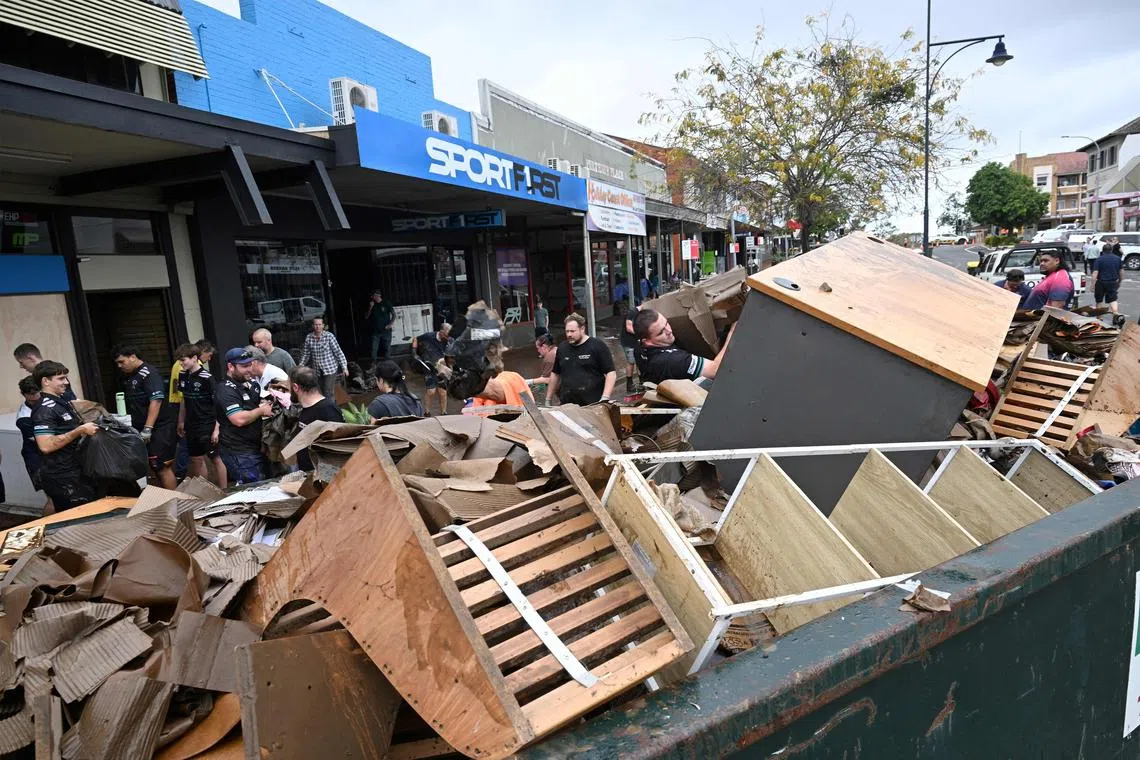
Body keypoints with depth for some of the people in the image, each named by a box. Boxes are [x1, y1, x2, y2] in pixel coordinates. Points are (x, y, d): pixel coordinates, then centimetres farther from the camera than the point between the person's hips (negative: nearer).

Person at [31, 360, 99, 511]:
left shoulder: (62, 401, 14)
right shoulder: (44, 409, -16)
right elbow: (46, 445, -26)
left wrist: (88, 426, 12)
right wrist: (81, 430, -24)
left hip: (76, 471, 10)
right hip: (62, 479, -10)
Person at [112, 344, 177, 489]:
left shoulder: (148, 373, -12)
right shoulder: (126, 378, 15)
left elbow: (156, 401, -20)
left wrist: (147, 429, -23)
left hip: (159, 428, -8)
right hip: (141, 429, 9)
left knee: (162, 468, -8)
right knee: (157, 468, 11)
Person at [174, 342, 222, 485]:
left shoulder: (207, 378, -15)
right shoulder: (183, 376, 5)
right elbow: (184, 400, 16)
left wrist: (217, 429, -17)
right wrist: (181, 422, 17)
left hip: (208, 426, -7)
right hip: (192, 426, 7)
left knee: (216, 459, 2)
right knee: (196, 460, 13)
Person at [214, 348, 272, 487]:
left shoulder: (251, 383, 8)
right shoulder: (226, 390, -19)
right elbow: (240, 419, -31)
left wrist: (268, 404, 5)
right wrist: (261, 410, -15)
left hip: (256, 447, 9)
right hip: (239, 453, -9)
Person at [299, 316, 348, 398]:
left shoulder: (329, 336, -9)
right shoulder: (308, 337, 2)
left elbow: (338, 352, -8)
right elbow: (306, 354, 11)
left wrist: (344, 367, -9)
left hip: (330, 369, -4)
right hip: (317, 371, 4)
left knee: (329, 393, -10)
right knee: (321, 392, 9)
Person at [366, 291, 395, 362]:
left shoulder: (386, 304, 1)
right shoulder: (371, 305, 9)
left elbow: (394, 314, 3)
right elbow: (366, 317, 7)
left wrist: (390, 324, -8)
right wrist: (370, 308, -6)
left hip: (386, 330, -1)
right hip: (375, 331, 2)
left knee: (387, 348, 3)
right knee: (374, 349, -8)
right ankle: (373, 364, -7)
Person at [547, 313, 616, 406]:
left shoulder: (598, 346, -4)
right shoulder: (562, 348, 11)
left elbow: (611, 374, -8)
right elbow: (555, 374, 20)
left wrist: (605, 398, -18)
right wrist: (548, 399, 18)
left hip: (593, 405, -4)